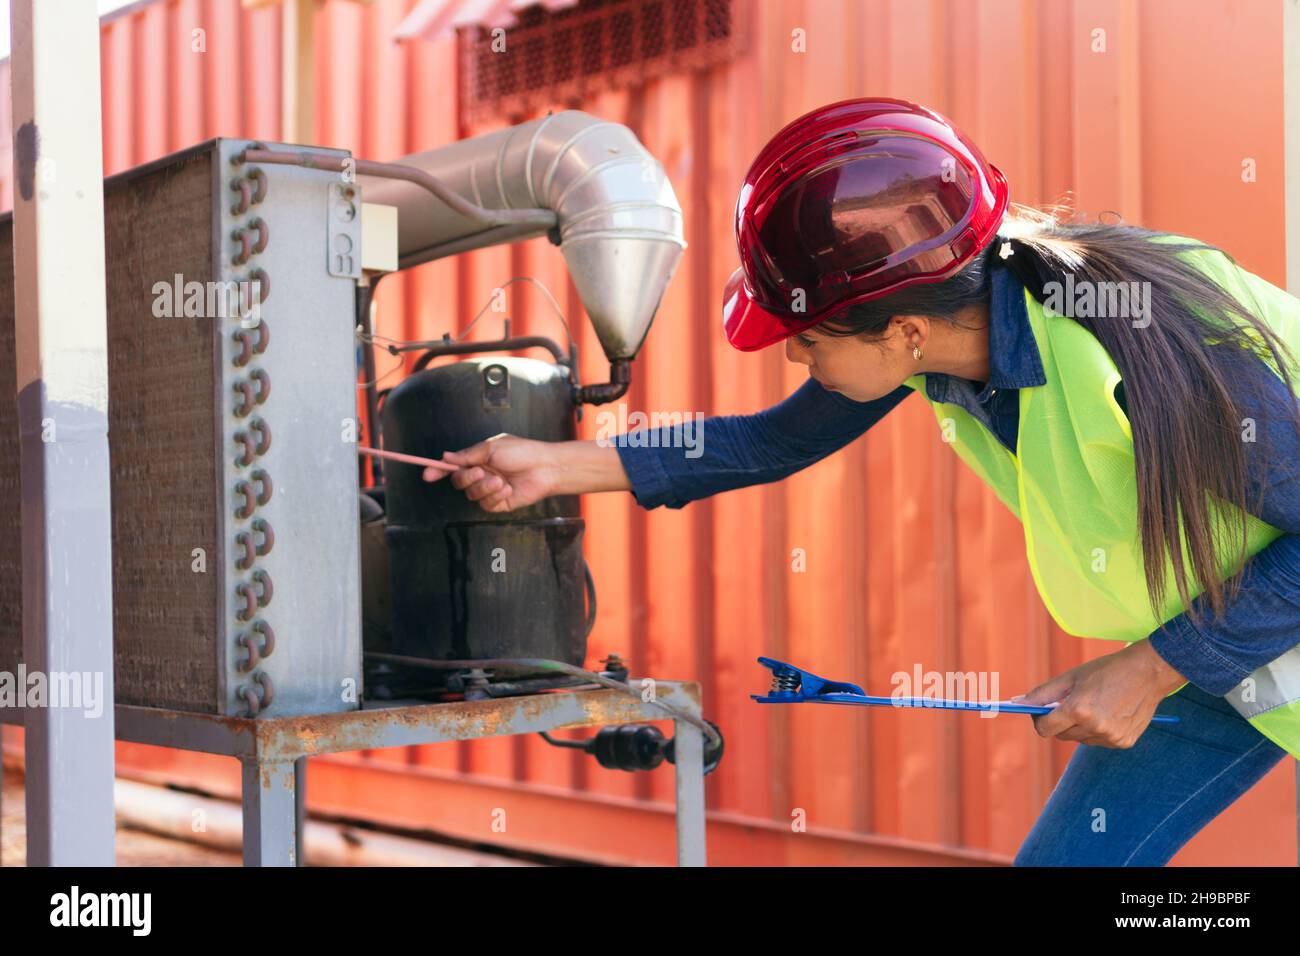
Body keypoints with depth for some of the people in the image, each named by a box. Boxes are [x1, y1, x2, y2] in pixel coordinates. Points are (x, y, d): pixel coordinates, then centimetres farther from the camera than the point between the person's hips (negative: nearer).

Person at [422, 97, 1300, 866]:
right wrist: (562, 467, -6)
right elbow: (778, 442, -1)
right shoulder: (935, 313, -15)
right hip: (1193, 631, 6)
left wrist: (1153, 670, -22)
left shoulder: (1159, 352, -35)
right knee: (1064, 858, 4)